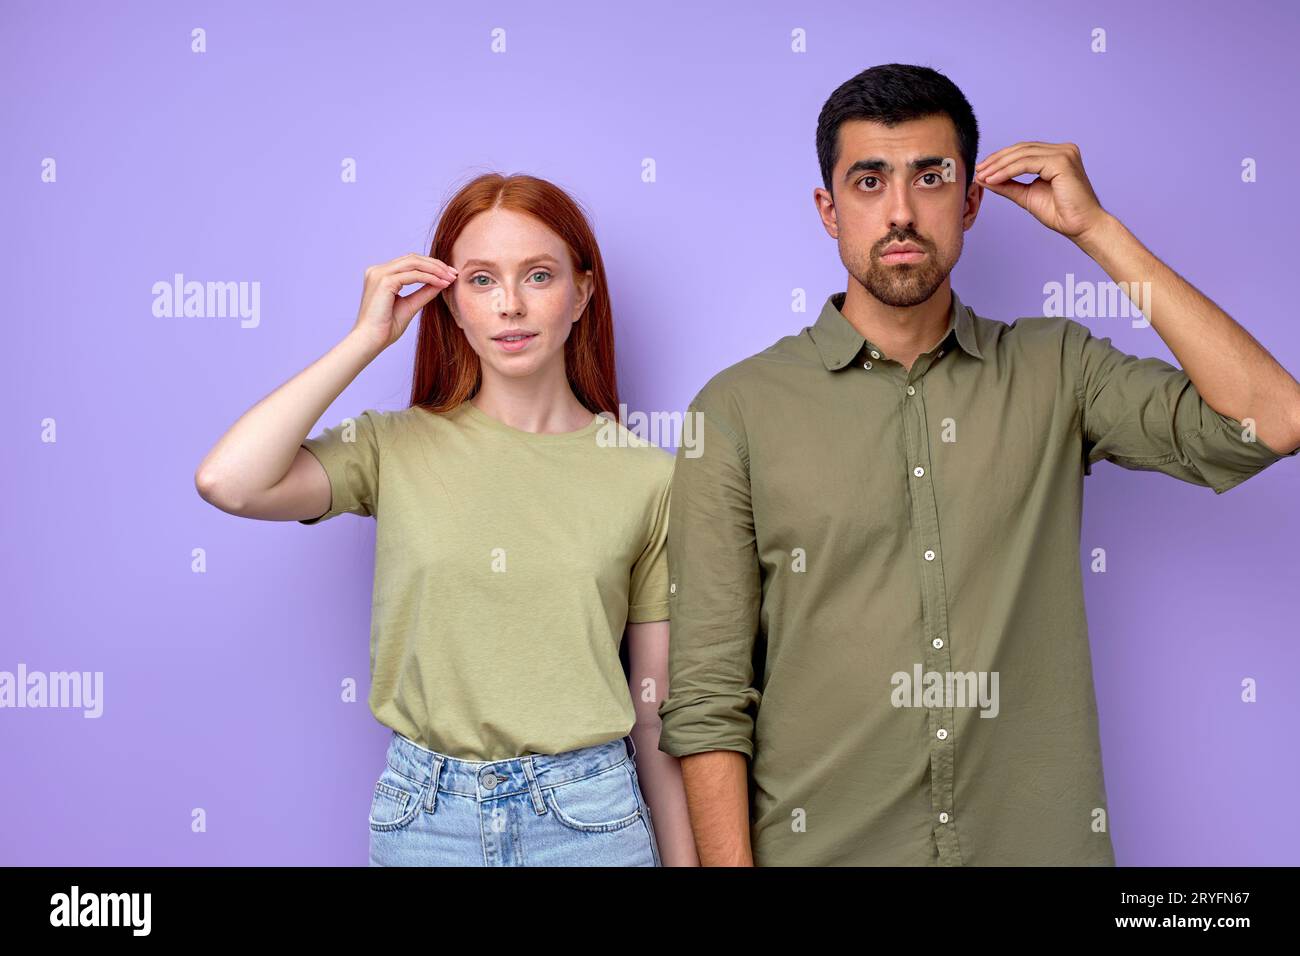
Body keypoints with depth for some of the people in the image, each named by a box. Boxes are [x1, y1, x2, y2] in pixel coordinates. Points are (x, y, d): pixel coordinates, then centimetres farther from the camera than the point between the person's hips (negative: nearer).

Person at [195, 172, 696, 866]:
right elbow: (227, 481, -19)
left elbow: (657, 704, 2)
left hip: (589, 813, 0)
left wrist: (684, 858, 5)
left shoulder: (646, 477, -2)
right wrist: (367, 338, -11)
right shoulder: (396, 449, -1)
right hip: (424, 815, 1)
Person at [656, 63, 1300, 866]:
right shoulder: (738, 410, -6)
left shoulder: (1054, 370, 2)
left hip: (1039, 839, 2)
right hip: (823, 843, -2)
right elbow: (708, 696, -6)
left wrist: (1094, 226, -9)